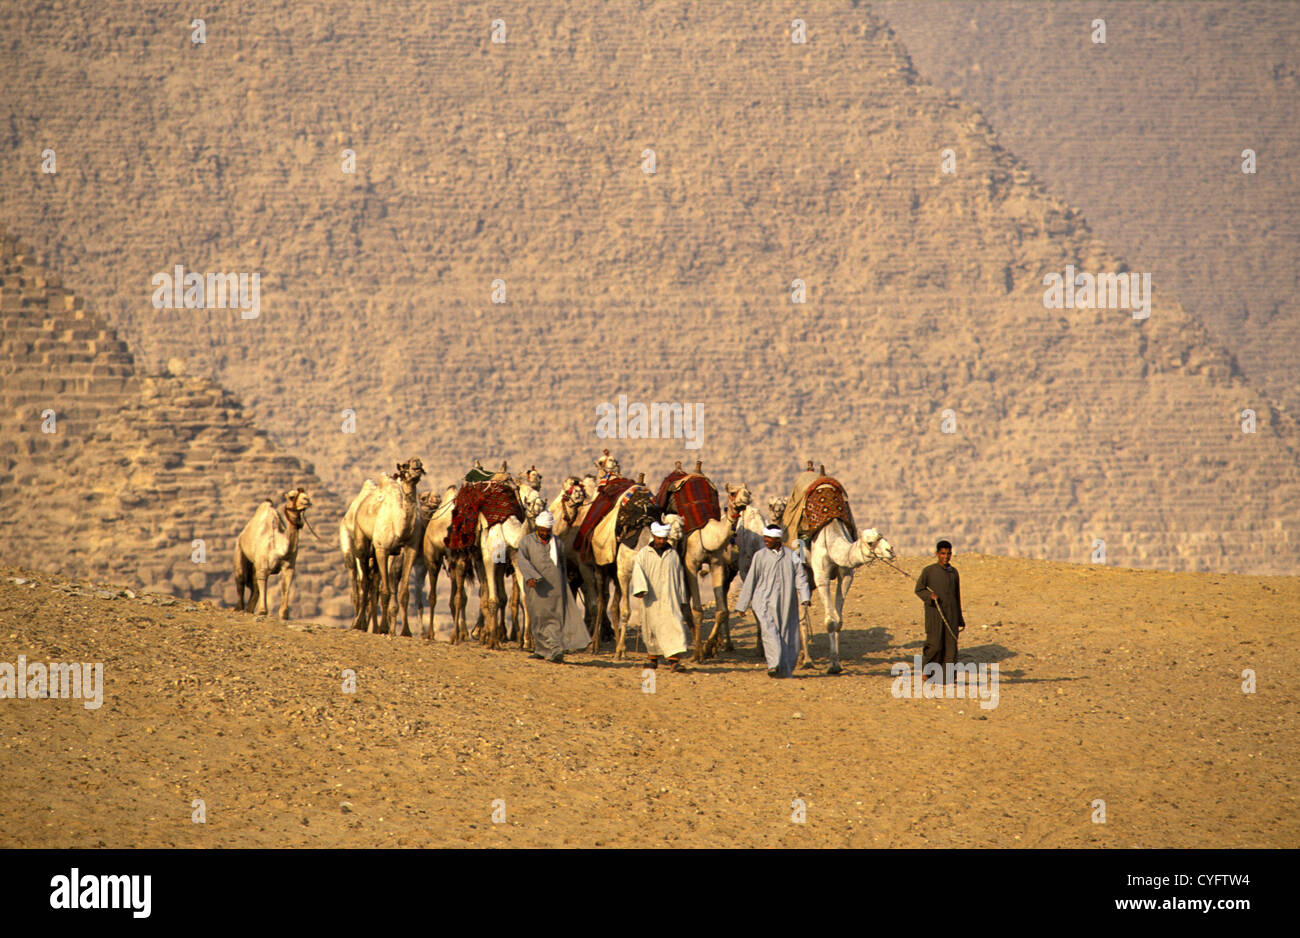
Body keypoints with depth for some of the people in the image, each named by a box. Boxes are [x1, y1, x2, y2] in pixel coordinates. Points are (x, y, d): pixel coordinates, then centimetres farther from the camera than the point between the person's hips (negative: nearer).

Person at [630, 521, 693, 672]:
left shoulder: (673, 554, 9)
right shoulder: (643, 554, 3)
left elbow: (680, 577, 13)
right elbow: (638, 571, -11)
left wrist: (682, 600, 11)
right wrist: (641, 588, -29)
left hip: (669, 599, 0)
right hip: (651, 599, 0)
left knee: (674, 626, -12)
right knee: (652, 629, 8)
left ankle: (675, 662, -20)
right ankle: (653, 659, 25)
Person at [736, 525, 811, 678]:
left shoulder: (791, 555, 6)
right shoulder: (760, 556, 4)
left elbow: (800, 577, 5)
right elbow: (750, 581, 7)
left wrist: (805, 596, -11)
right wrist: (742, 606, 7)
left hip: (786, 604, 2)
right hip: (765, 601, -2)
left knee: (788, 636, 3)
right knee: (769, 631, -20)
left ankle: (785, 670, 13)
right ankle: (774, 664, -27)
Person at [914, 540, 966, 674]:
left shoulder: (953, 572, 9)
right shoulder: (929, 571, -3)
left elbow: (957, 596, 16)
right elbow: (919, 590, 3)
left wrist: (960, 618, 17)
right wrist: (930, 596, -18)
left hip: (951, 614, 4)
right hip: (934, 613, -4)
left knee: (951, 645, -2)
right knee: (935, 645, -7)